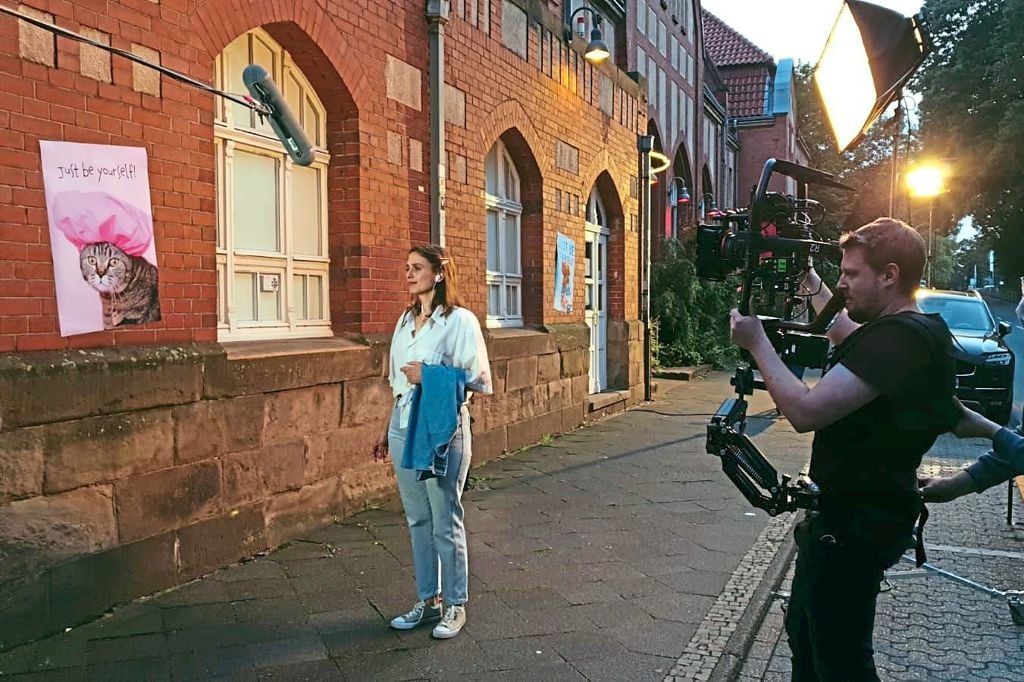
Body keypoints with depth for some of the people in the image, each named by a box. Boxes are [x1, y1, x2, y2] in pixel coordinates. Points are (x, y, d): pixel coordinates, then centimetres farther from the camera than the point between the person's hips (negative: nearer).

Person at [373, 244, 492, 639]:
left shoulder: (460, 321, -8)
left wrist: (430, 375, -16)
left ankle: (455, 605, 19)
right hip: (404, 430, 7)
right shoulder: (405, 320, 12)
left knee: (446, 523, 3)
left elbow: (481, 381, -10)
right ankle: (428, 600, 27)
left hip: (443, 430, -6)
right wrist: (388, 433, 18)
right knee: (417, 520, 14)